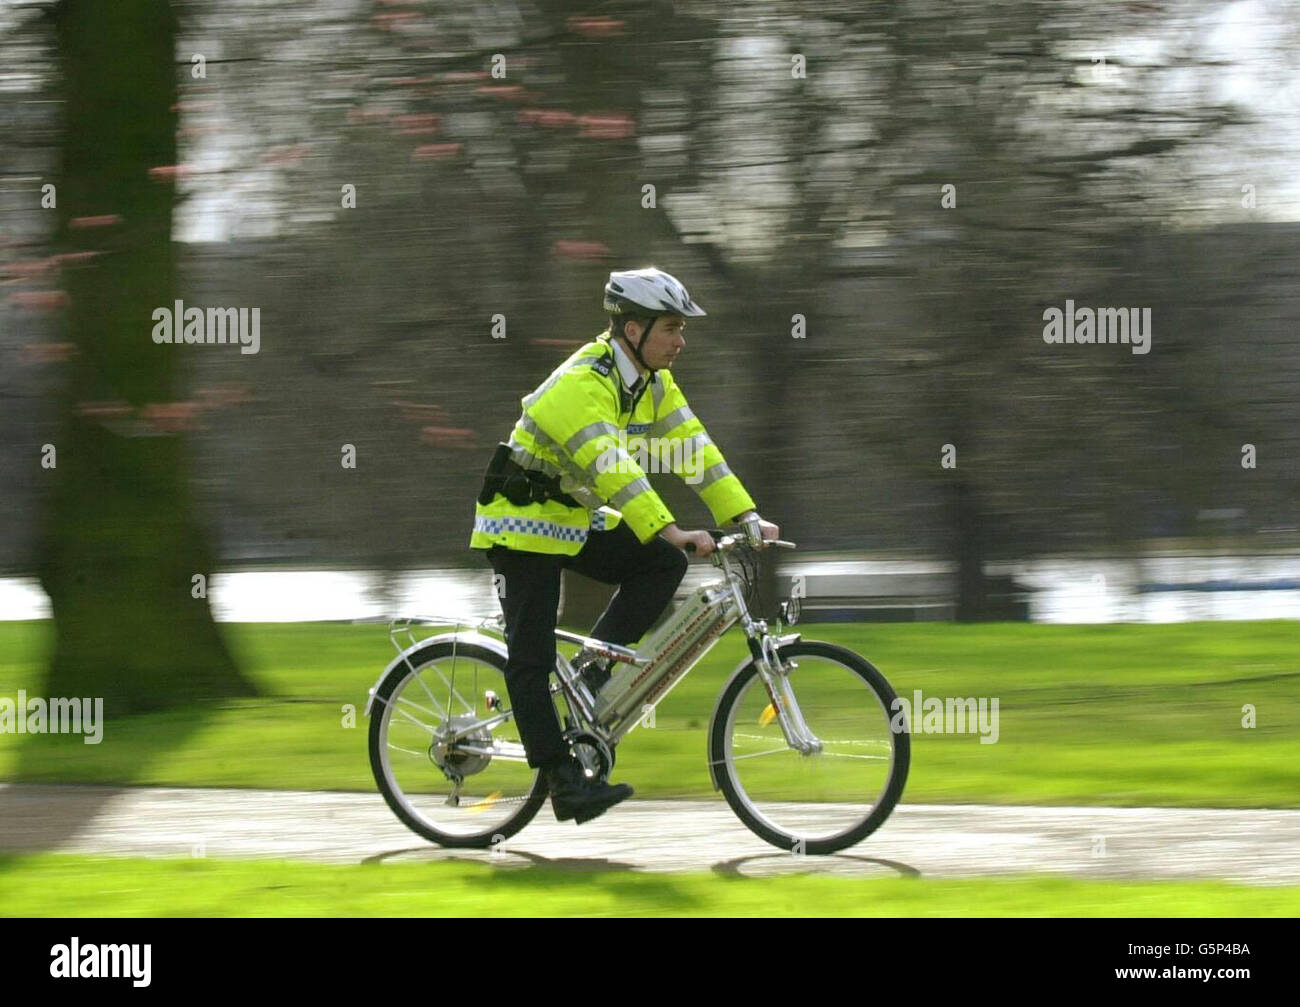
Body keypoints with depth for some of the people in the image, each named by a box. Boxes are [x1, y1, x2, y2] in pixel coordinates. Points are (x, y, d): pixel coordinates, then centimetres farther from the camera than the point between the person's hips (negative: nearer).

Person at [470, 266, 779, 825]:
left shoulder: (653, 383, 1)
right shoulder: (581, 385, -27)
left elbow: (694, 448, -2)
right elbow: (611, 467, -38)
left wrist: (746, 516, -13)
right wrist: (670, 530, -47)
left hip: (579, 520, 8)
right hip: (525, 526, -8)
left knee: (662, 565, -11)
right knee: (531, 658, -10)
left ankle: (593, 669, -5)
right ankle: (564, 780, -10)